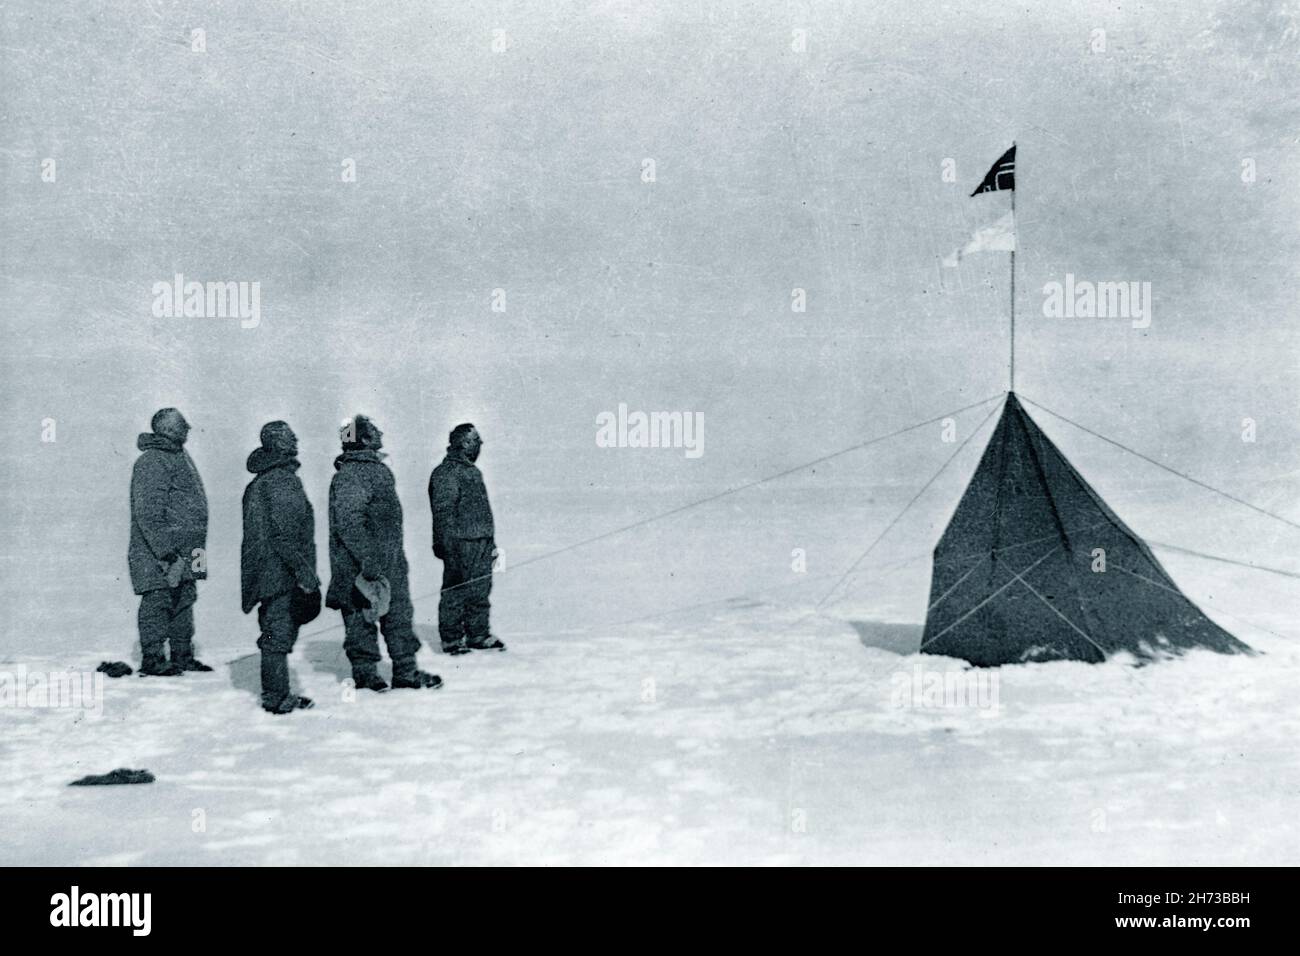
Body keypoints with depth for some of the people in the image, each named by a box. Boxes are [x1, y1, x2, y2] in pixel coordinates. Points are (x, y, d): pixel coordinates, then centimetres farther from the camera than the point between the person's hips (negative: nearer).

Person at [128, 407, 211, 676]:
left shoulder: (180, 457, 16)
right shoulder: (151, 463, -15)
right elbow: (148, 514, -20)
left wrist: (197, 548, 22)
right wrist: (166, 551, -24)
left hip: (185, 552, 10)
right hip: (159, 553, -10)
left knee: (184, 602, 14)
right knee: (157, 602, -5)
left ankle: (182, 656, 22)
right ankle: (152, 660, 0)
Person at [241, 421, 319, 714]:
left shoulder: (259, 482, 15)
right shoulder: (283, 481, -16)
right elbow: (284, 534, -20)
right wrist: (304, 570, -17)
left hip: (266, 575, 10)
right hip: (281, 574, -10)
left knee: (277, 633, 16)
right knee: (279, 634, -3)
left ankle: (277, 695, 23)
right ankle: (276, 698, 3)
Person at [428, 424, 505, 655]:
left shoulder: (472, 471, 19)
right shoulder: (446, 473, -11)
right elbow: (443, 511, -16)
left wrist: (491, 542, 24)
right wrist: (447, 545, -21)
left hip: (481, 543, 9)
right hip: (460, 544, -9)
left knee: (480, 591, 12)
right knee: (456, 591, -2)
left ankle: (478, 635, 21)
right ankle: (450, 639, 5)